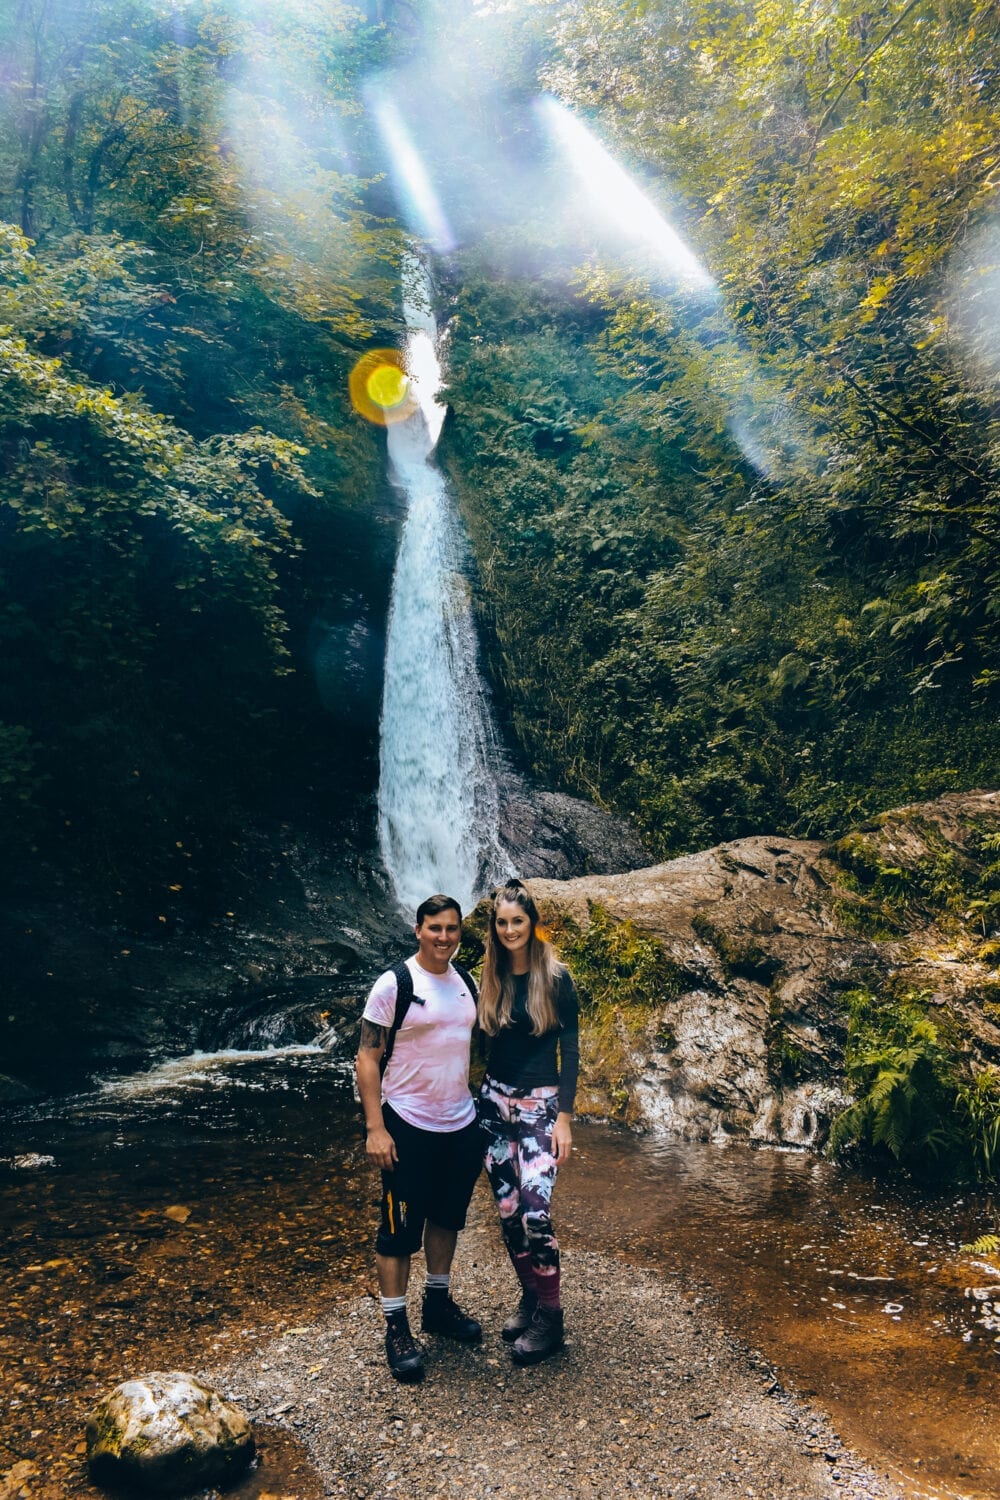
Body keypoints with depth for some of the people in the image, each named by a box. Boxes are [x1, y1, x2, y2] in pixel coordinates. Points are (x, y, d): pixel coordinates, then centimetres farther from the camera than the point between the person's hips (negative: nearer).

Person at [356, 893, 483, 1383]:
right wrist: (375, 1128, -17)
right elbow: (367, 1057, -13)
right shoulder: (394, 984, -14)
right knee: (400, 1229, 5)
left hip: (461, 1126, 6)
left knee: (447, 1218, 19)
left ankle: (438, 1304, 37)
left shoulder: (466, 982, 4)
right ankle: (396, 1328, 19)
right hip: (409, 1127, -6)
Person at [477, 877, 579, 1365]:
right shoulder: (489, 980, 4)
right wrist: (478, 1100, 9)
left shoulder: (554, 977, -8)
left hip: (541, 1103, -4)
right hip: (495, 1100, 5)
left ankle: (550, 1316, 7)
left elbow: (570, 1049, -8)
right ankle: (529, 1297, 27)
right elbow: (485, 1042, 10)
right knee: (507, 1211, 9)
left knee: (534, 1212, -10)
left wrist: (564, 1116, -11)